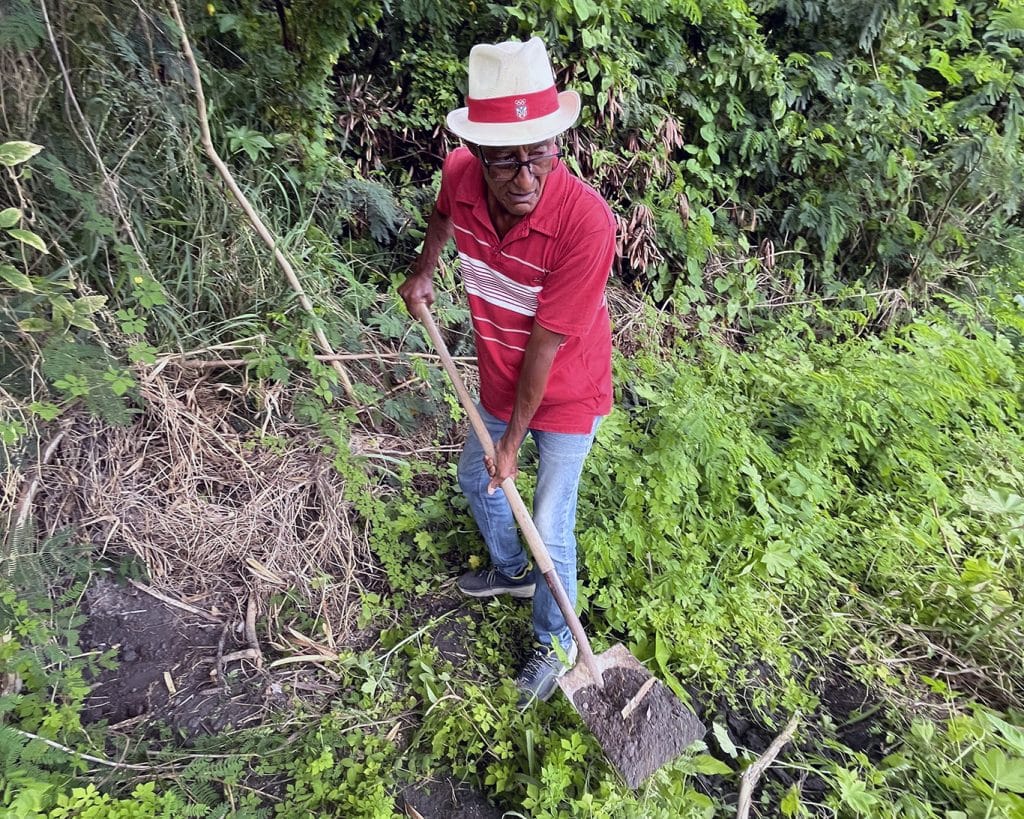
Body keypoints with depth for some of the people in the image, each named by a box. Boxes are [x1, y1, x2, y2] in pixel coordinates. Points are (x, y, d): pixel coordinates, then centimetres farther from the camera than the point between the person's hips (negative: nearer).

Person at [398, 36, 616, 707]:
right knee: (475, 478, 24)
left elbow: (544, 344, -27)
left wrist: (513, 440, -18)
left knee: (551, 526, 3)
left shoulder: (586, 219, -35)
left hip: (568, 393, -6)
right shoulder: (460, 174, -19)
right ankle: (511, 571, 55)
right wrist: (424, 271, 3)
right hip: (501, 382, 6)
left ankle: (557, 643, 32)